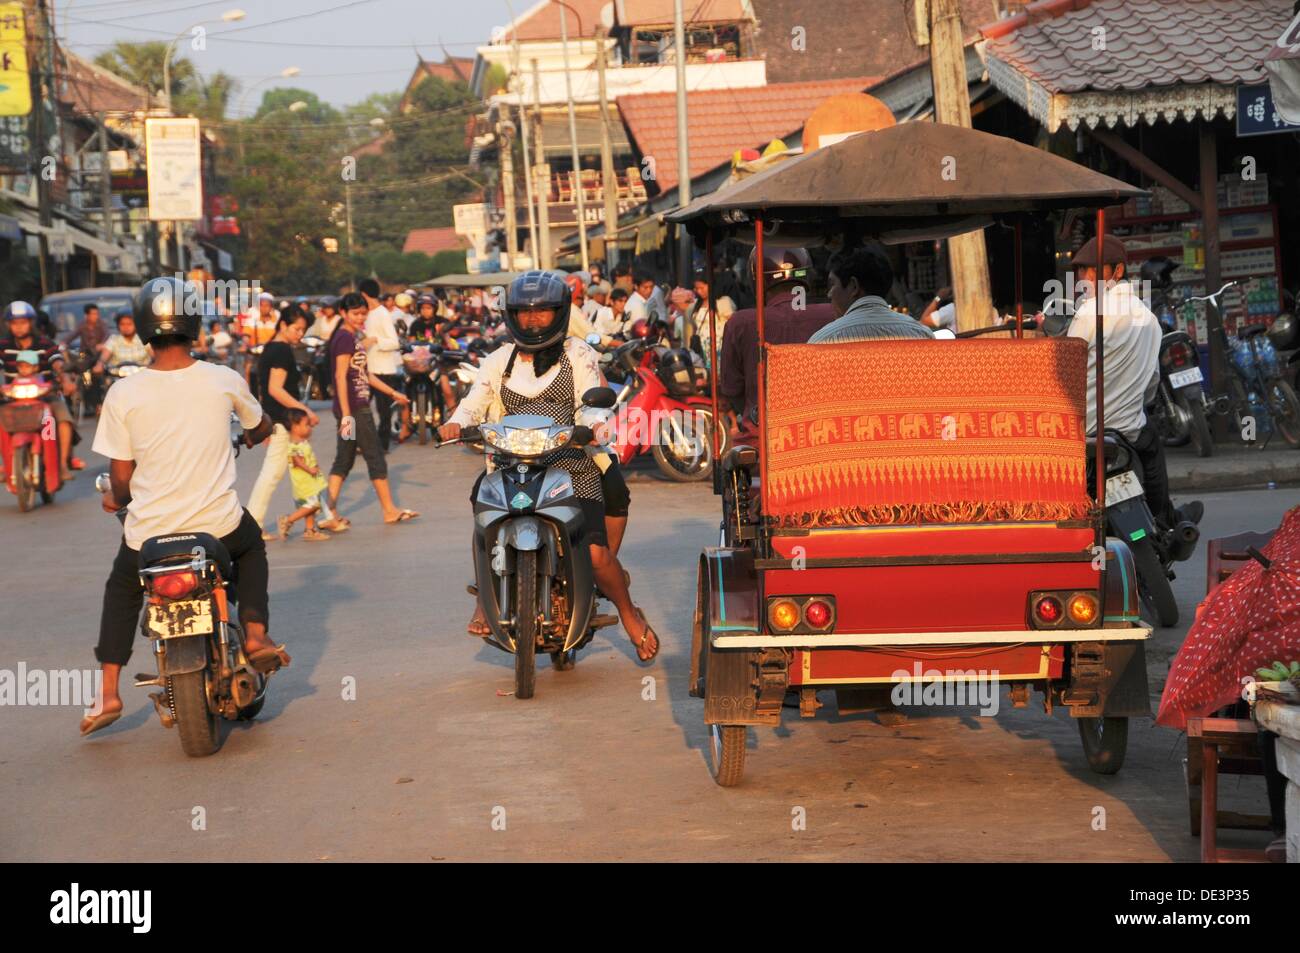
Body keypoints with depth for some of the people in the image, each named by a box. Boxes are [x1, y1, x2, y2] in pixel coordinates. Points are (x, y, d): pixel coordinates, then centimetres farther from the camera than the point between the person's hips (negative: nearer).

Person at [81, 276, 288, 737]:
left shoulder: (123, 393, -11)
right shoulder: (224, 380, -7)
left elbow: (121, 476, -5)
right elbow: (261, 427, 14)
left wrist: (116, 499, 19)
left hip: (150, 531, 0)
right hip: (219, 525, 0)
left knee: (122, 589, 29)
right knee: (252, 547, 35)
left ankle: (108, 693, 21)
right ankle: (255, 633, 17)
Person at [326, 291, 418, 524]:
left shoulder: (354, 337, 15)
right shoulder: (345, 338, -13)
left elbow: (366, 374, 21)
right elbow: (341, 377, -18)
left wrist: (393, 393, 21)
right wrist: (346, 415, -22)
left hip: (357, 407, 9)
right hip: (354, 408, -9)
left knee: (344, 460, 8)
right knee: (376, 458, -1)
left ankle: (331, 511, 7)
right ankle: (390, 511, 7)